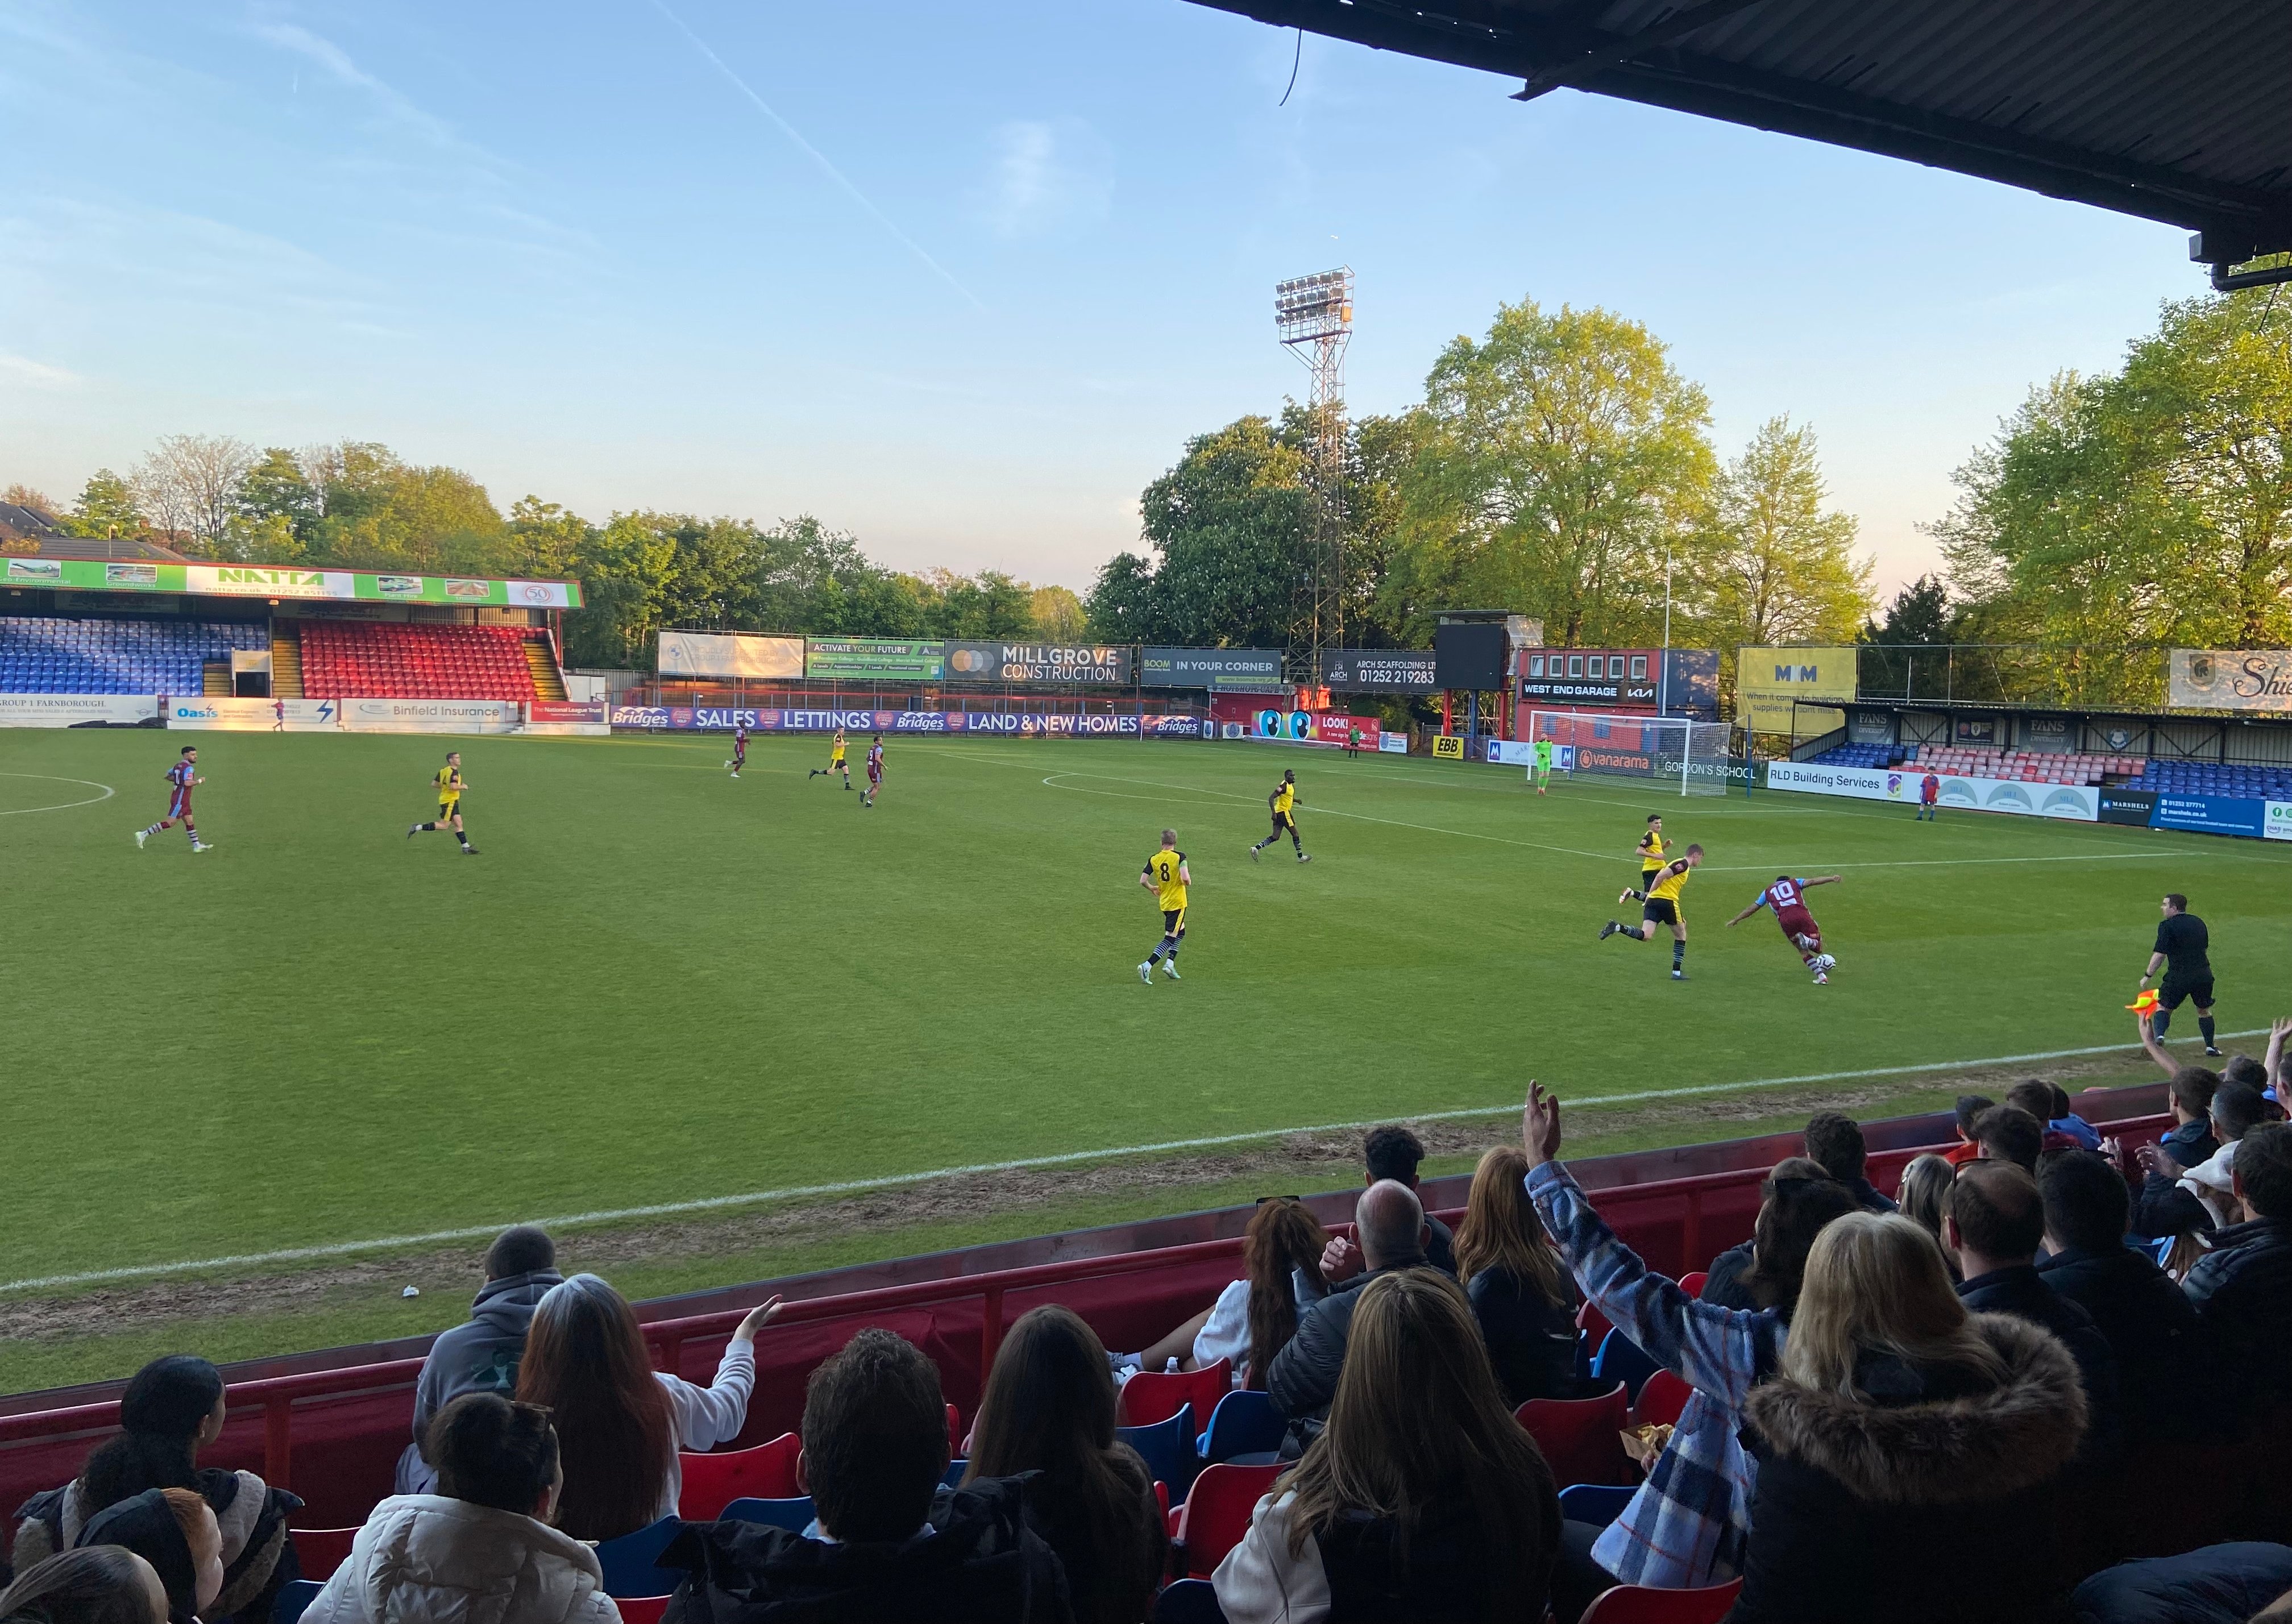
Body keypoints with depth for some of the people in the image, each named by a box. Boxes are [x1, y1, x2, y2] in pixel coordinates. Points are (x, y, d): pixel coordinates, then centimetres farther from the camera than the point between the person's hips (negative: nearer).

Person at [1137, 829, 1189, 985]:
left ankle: (1170, 963, 14)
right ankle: (1147, 966, -14)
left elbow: (1143, 881, -3)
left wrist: (1153, 889, 17)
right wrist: (1189, 881, -2)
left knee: (1180, 933, 25)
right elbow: (1185, 878, -25)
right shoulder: (1180, 857, -13)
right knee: (1170, 938, -2)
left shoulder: (1154, 859, 0)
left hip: (1164, 902, 6)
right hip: (1178, 902, -6)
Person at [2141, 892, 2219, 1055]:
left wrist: (2147, 976, -6)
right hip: (2204, 974, 5)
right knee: (2204, 1010, 21)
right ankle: (2210, 1046, 25)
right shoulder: (2198, 922, 12)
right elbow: (2206, 948, 21)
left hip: (2179, 976, -5)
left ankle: (2159, 1036, -14)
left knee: (2163, 1006, 7)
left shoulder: (2167, 926, -9)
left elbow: (2159, 955, -14)